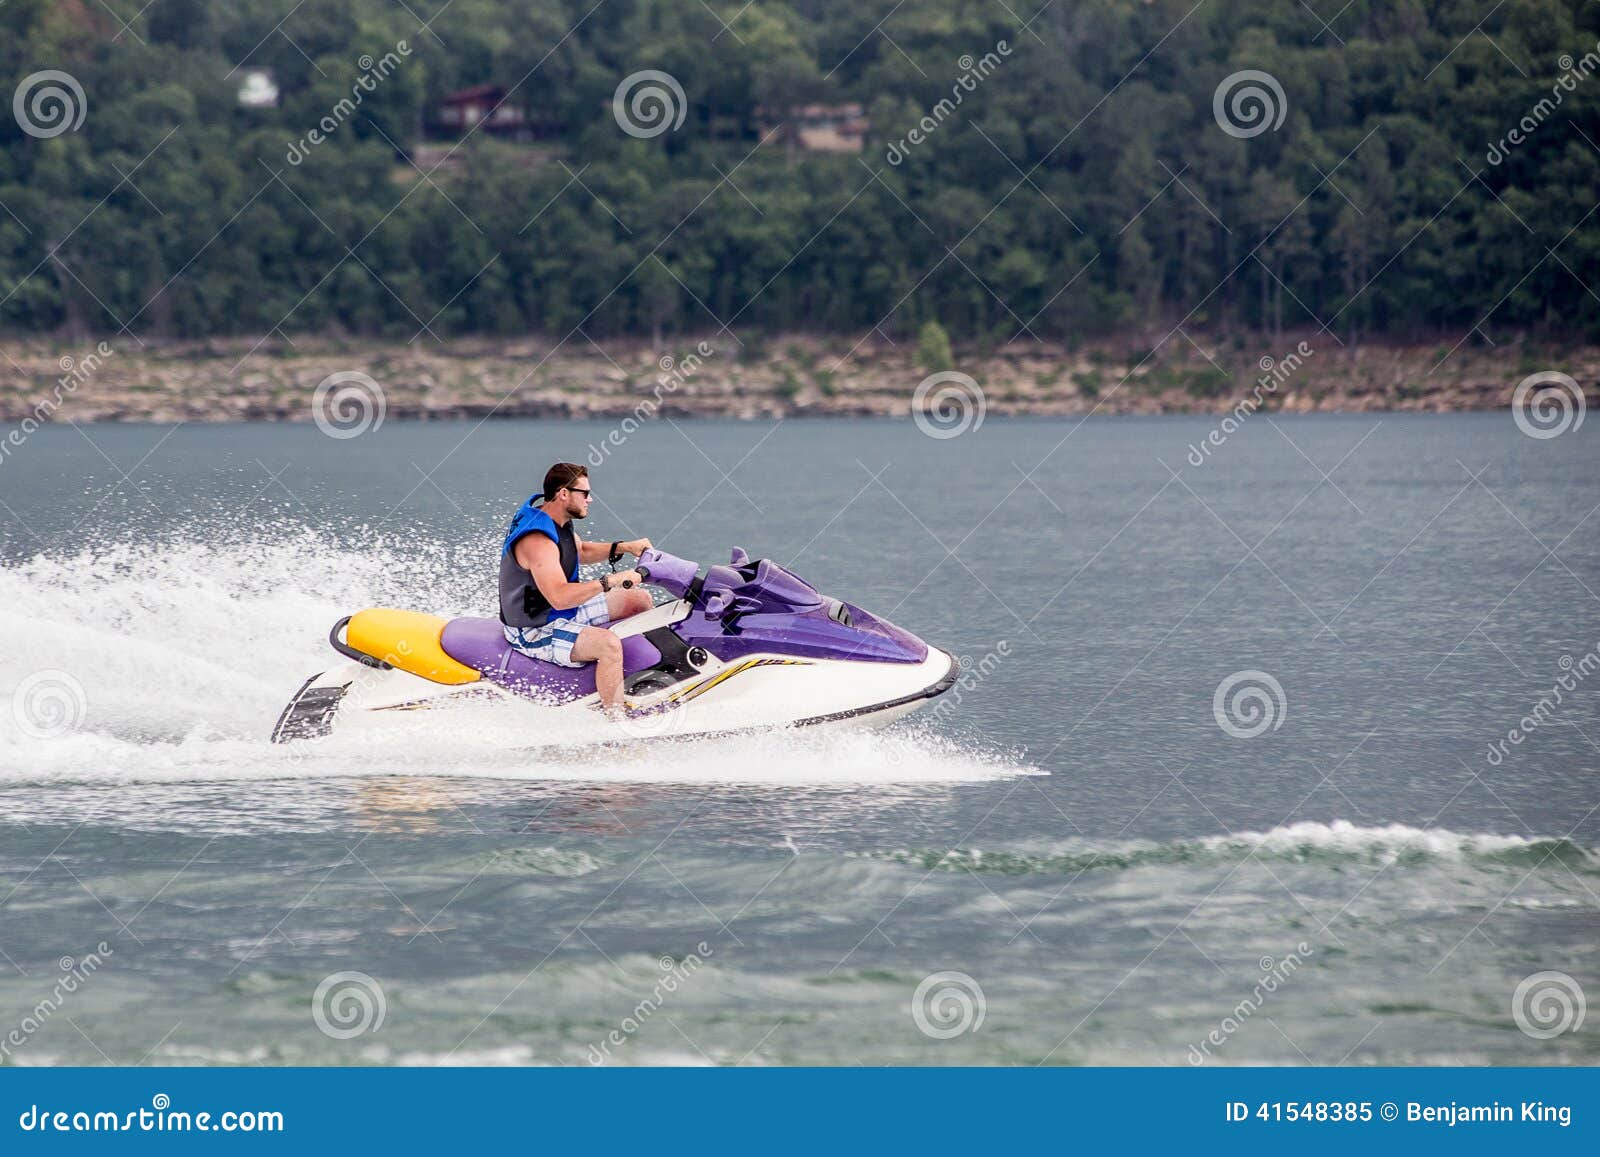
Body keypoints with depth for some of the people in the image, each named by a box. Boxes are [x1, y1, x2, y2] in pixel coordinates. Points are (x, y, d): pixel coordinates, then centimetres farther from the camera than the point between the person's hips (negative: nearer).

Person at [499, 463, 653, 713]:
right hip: (535, 632, -11)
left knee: (640, 599, 13)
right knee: (609, 644, -34)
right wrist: (611, 581, -35)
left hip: (566, 611, 11)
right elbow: (559, 597, -39)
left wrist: (624, 547, 8)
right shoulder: (537, 541, -30)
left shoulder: (557, 522, 2)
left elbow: (582, 551, 23)